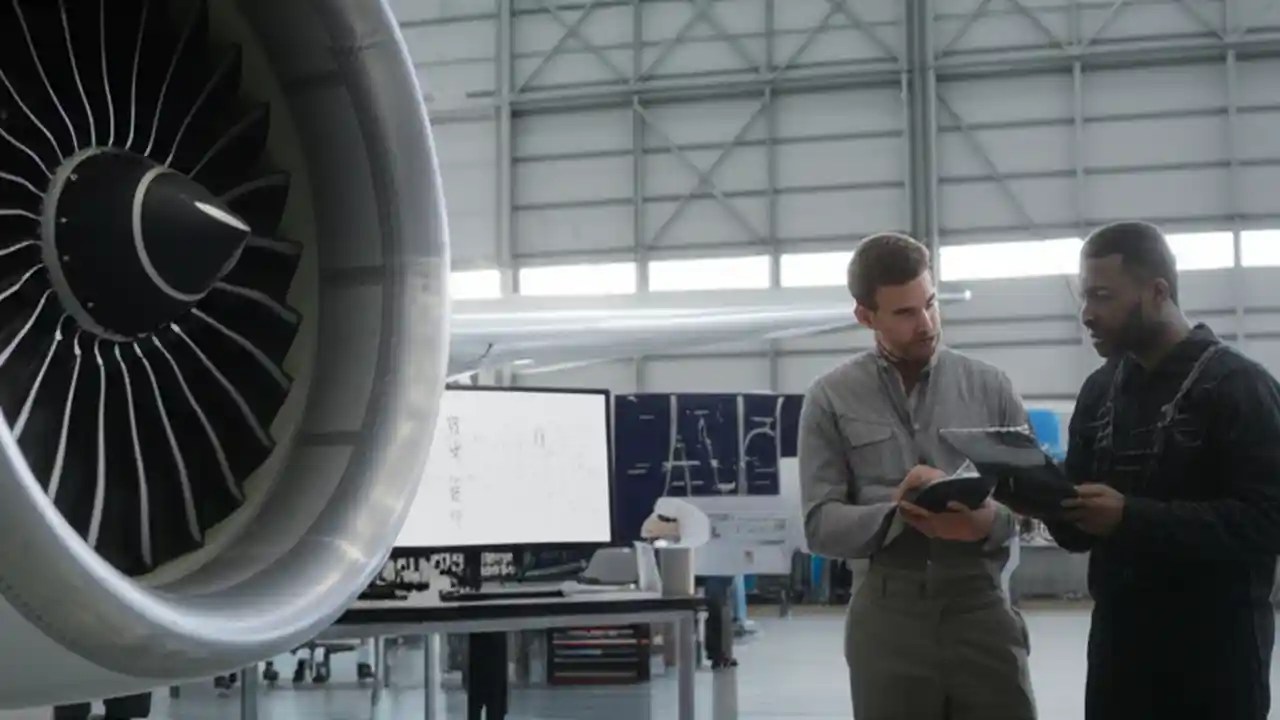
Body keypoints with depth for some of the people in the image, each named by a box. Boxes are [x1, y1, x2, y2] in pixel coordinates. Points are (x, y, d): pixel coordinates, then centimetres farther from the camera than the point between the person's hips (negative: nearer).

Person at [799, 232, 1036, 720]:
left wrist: (989, 522, -17)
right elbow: (821, 525, -2)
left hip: (982, 610, 1)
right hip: (888, 617, -1)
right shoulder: (831, 399, 3)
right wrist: (901, 515, -19)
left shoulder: (989, 387, 7)